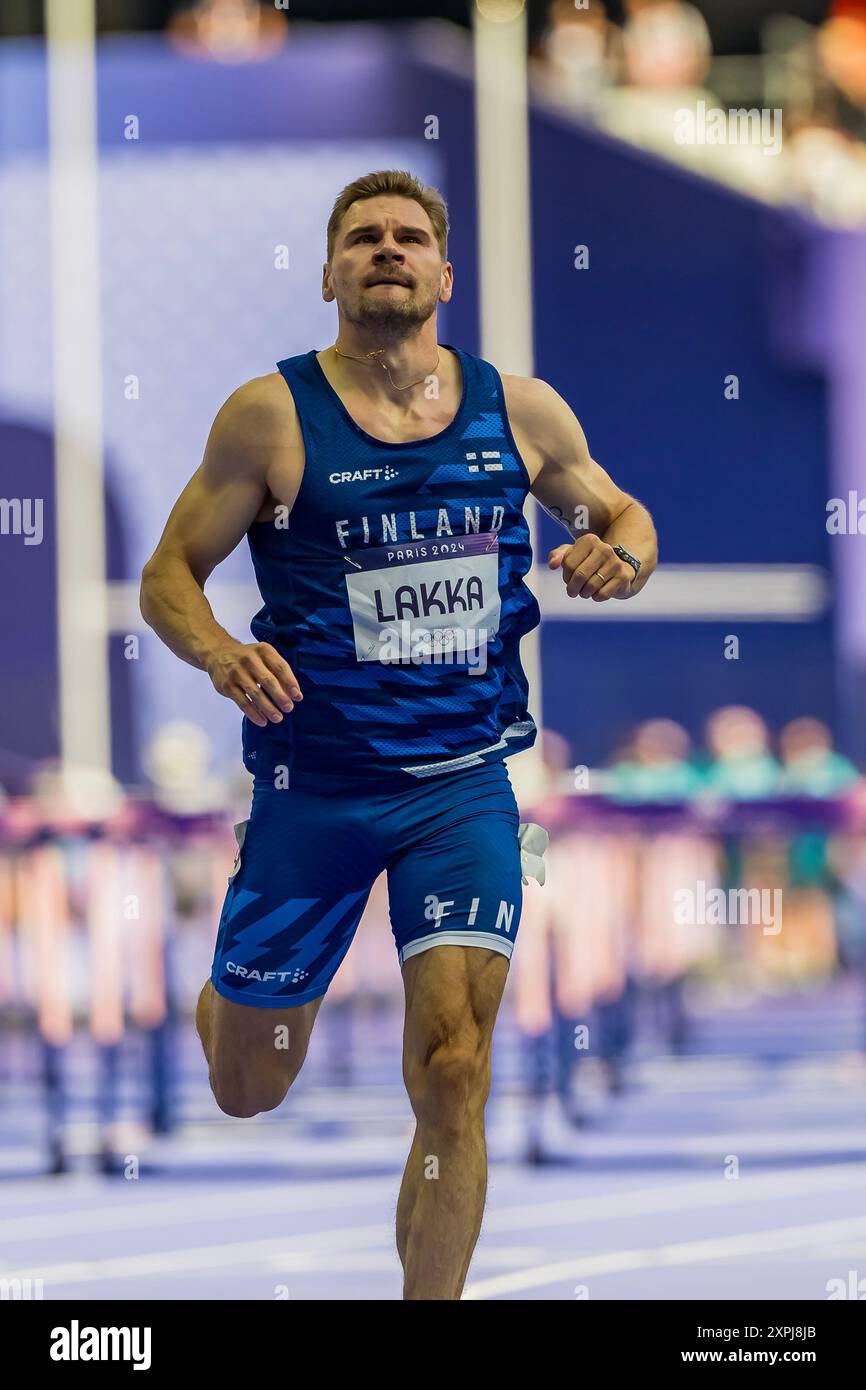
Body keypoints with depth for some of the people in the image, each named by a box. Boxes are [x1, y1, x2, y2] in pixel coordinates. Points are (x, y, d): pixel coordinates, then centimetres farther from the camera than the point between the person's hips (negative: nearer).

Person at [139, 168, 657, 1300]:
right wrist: (218, 653, -24)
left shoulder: (521, 411, 2)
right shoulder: (272, 414, -6)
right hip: (310, 782, -1)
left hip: (463, 782, 1)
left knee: (454, 1076, -14)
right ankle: (225, 997, 50)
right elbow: (169, 575, -2)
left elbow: (623, 516, 17)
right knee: (248, 1091, 11)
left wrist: (623, 556, -8)